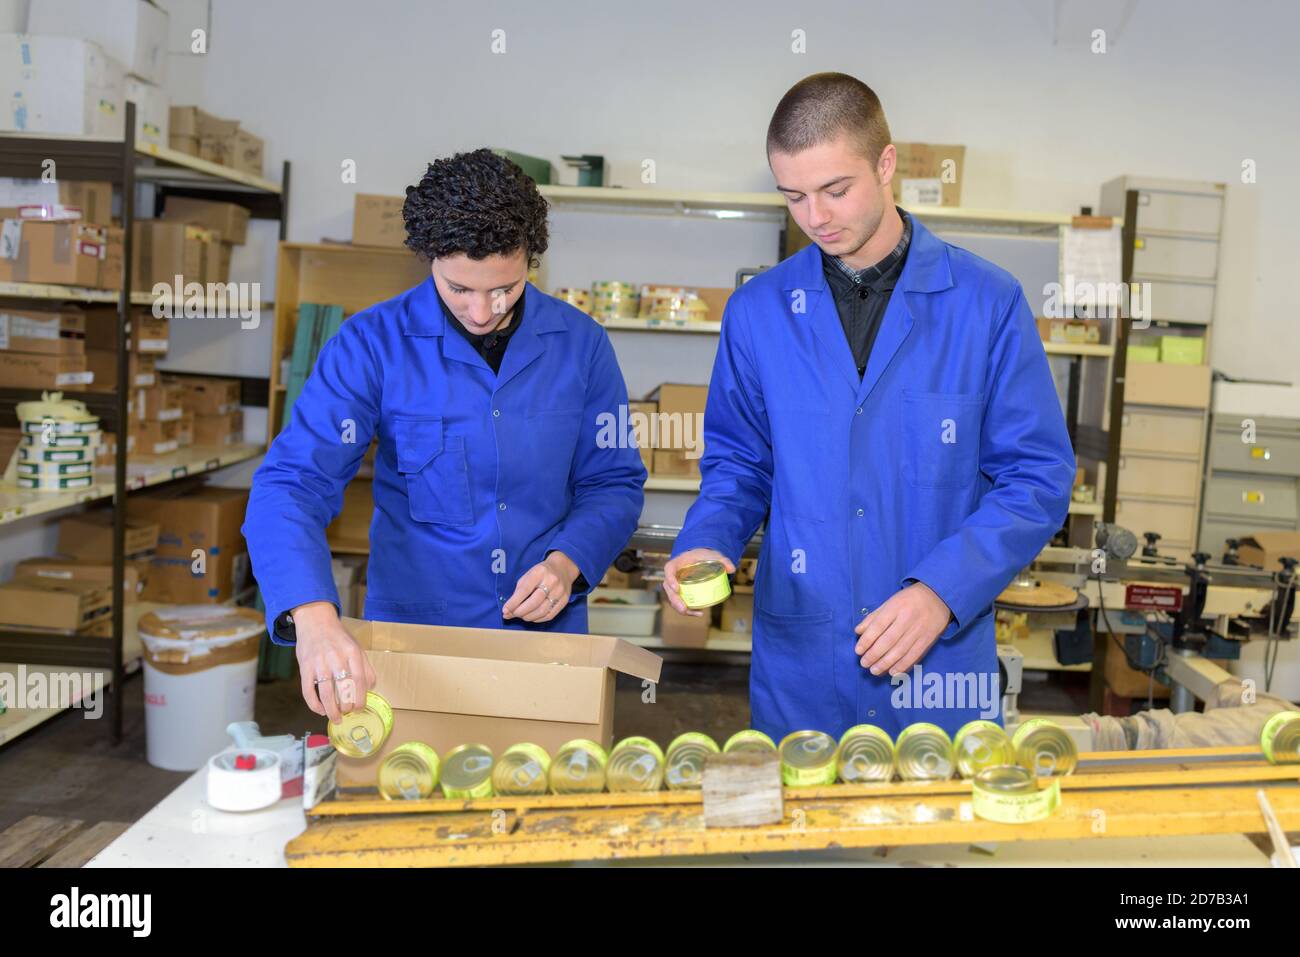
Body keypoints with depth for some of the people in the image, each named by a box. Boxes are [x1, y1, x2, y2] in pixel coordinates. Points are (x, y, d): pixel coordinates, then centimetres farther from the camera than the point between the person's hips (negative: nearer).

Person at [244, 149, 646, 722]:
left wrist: (566, 563, -15)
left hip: (546, 634, 2)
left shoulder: (579, 343, -4)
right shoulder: (373, 343, -10)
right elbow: (291, 485, -17)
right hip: (410, 633, -1)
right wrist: (314, 617, -34)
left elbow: (614, 482, 5)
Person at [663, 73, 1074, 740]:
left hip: (940, 660, -1)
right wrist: (706, 543, -9)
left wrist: (941, 590, -17)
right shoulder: (758, 311, 2)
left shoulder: (986, 303, -5)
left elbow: (1038, 478, -4)